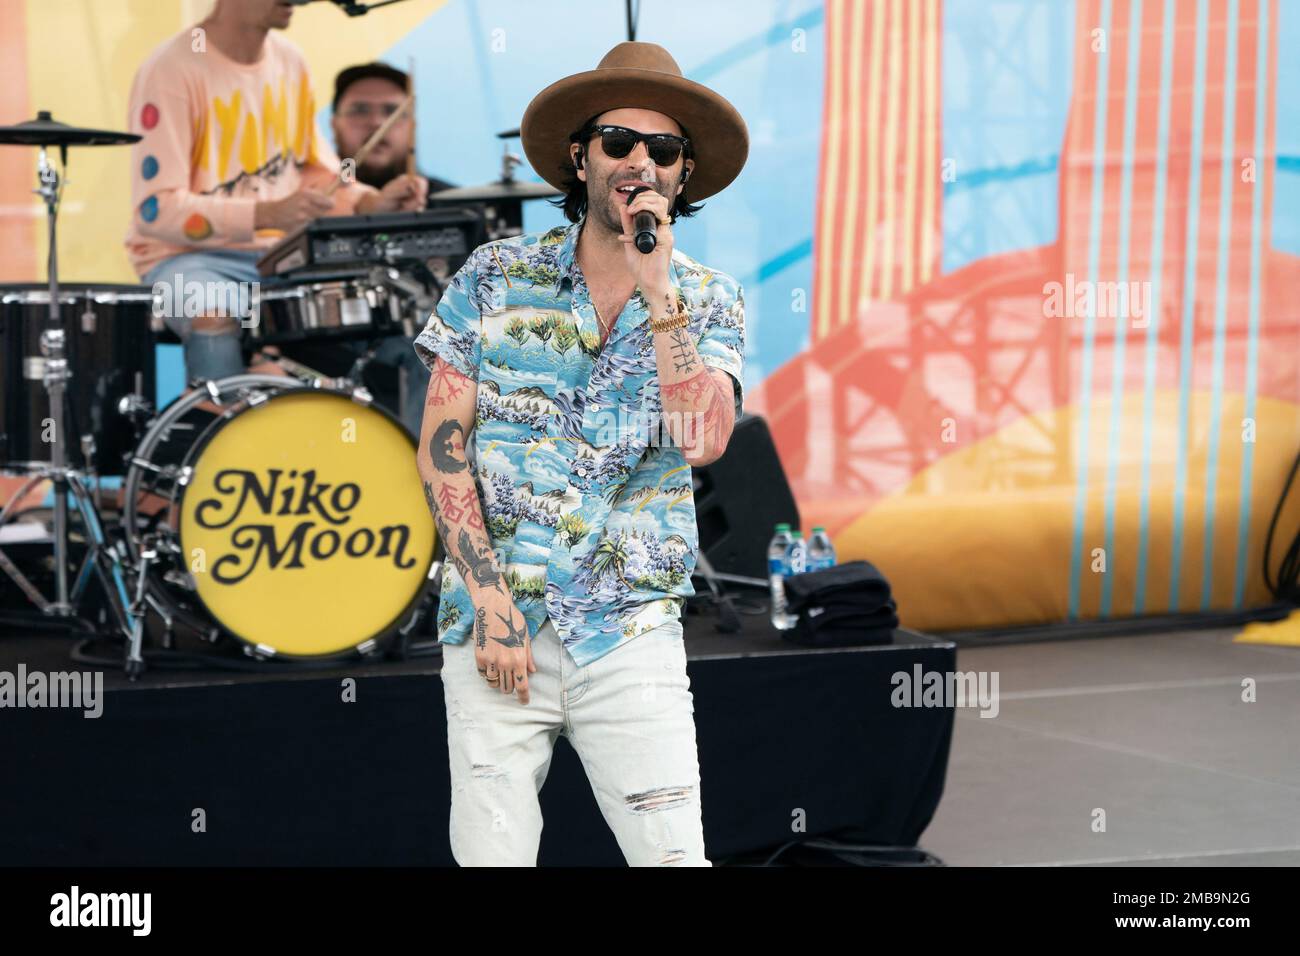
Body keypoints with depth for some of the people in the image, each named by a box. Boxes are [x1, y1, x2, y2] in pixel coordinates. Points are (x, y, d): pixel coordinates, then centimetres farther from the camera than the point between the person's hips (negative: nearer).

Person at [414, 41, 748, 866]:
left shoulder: (709, 302, 4)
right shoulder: (497, 277, 3)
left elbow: (703, 439, -13)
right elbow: (442, 446, 1)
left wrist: (655, 289, -15)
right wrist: (489, 601, -7)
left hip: (630, 639, 0)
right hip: (496, 627, 0)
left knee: (674, 856, -7)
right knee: (491, 856, -1)